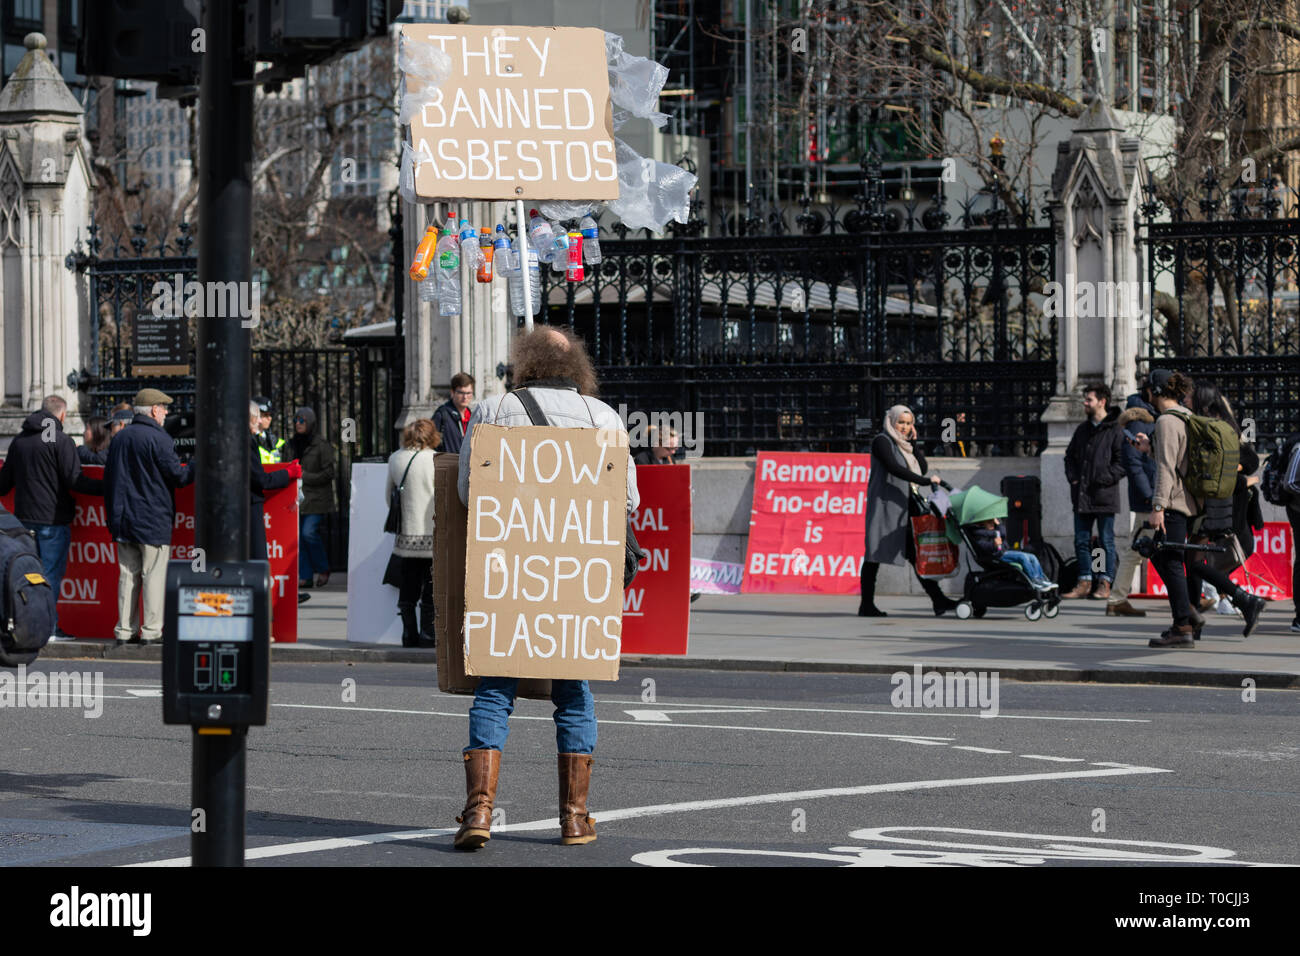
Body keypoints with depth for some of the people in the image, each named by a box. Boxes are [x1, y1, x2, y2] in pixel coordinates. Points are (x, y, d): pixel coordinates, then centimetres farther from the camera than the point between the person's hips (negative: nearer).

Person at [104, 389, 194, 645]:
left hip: (123, 519, 6)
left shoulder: (119, 438, 11)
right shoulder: (158, 438, -12)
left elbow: (109, 478, 16)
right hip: (154, 518, -6)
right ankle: (151, 630, -3)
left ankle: (125, 629, 8)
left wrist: (113, 515, 22)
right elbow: (177, 476, -12)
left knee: (127, 574, 9)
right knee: (154, 575, -2)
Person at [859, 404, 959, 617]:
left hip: (902, 508, 8)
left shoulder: (903, 445, 20)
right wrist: (925, 480, -23)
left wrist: (913, 443, 3)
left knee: (915, 554, 4)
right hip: (884, 504, -8)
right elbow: (894, 468, -20)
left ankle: (938, 600, -1)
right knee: (875, 553, -6)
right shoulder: (882, 441, -5)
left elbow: (922, 467, 12)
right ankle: (866, 605, -4)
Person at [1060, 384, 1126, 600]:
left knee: (1107, 541, 1)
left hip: (1104, 496, -7)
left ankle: (1105, 584, 5)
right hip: (1081, 496, 7)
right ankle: (1084, 583, 13)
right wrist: (1072, 476, 8)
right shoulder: (1082, 429, 16)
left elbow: (1122, 462, -11)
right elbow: (1070, 456, 24)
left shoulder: (1115, 431, -6)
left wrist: (1104, 479, -16)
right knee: (1082, 541, 8)